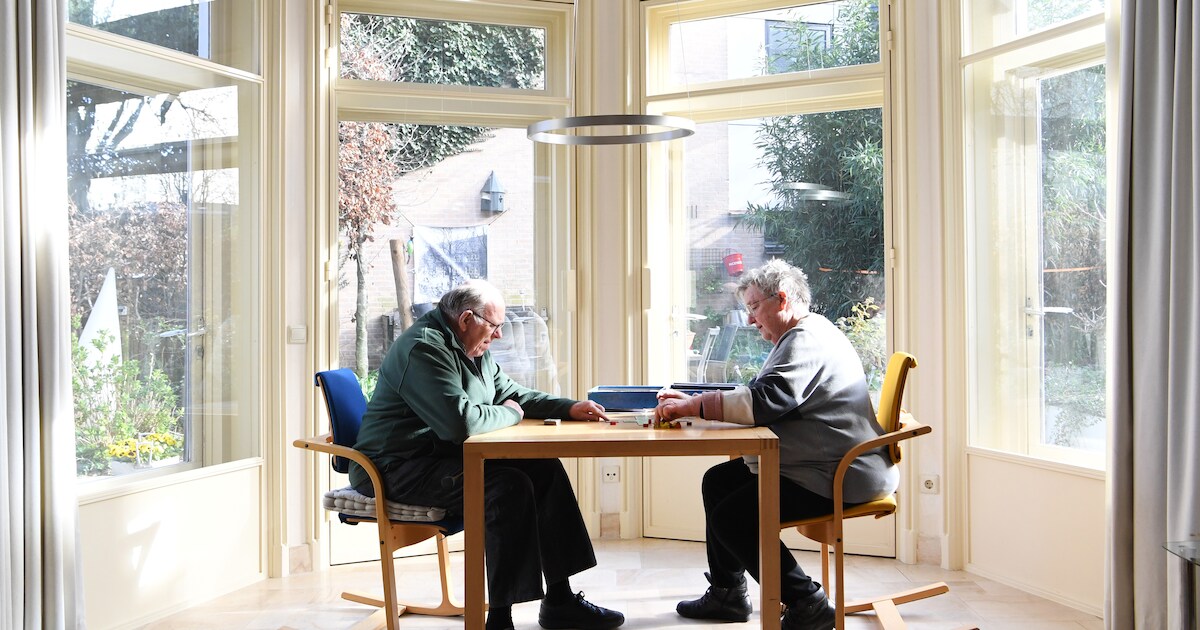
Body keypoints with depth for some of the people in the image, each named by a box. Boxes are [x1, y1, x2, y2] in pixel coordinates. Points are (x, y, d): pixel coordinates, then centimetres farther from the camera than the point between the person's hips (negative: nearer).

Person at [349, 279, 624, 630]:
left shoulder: (474, 350, 13)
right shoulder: (424, 348, -20)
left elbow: (512, 394, 23)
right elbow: (461, 420, -31)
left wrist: (570, 408, 9)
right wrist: (509, 414, -12)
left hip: (448, 454, 10)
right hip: (399, 467, -10)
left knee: (546, 469, 0)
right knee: (509, 486, -28)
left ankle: (559, 600, 5)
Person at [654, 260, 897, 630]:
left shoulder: (807, 340, -17)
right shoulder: (801, 337, 19)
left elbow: (763, 402, -29)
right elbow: (755, 394, 17)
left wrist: (693, 407, -22)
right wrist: (693, 401, 5)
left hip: (839, 476, -12)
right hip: (811, 465, 12)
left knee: (732, 516, -18)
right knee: (718, 481, 14)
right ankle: (727, 593, 20)